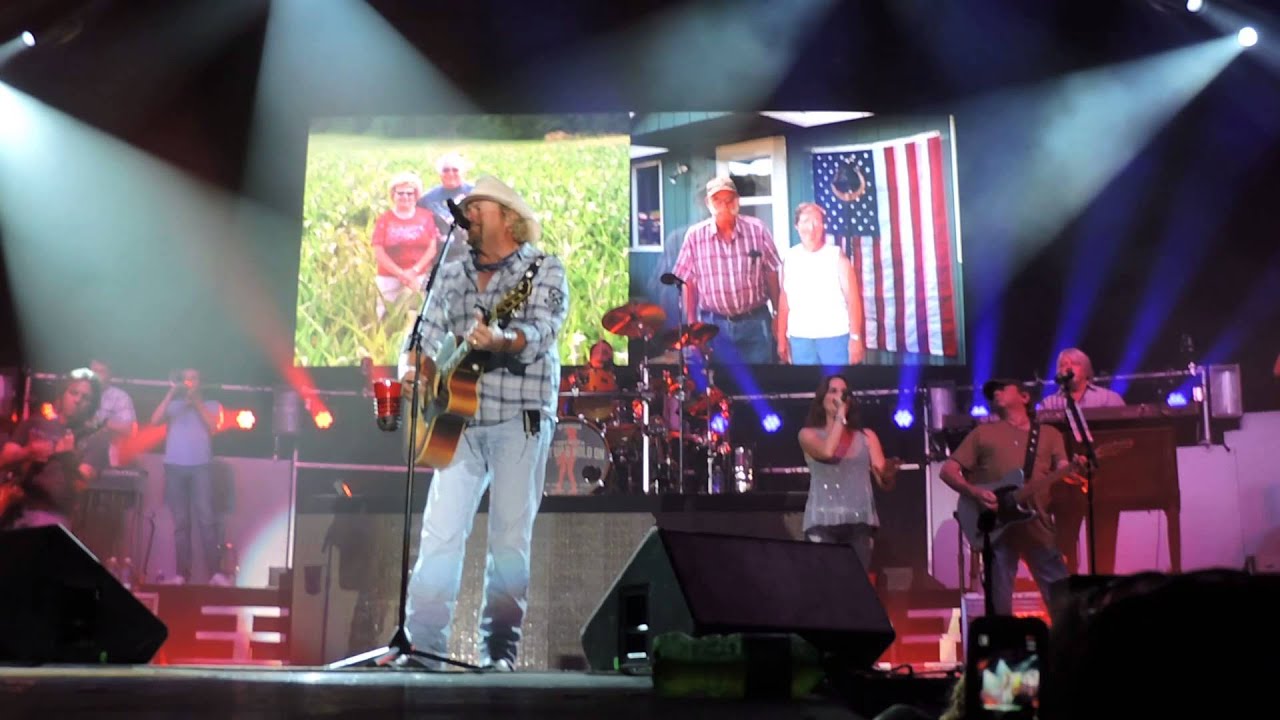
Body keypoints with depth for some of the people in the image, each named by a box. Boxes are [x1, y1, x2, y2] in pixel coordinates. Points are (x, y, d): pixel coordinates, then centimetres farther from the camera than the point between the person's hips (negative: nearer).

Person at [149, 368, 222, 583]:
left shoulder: (211, 405, 16)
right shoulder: (173, 405, 18)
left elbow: (212, 426, -1)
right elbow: (155, 420, 1)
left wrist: (197, 401, 1)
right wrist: (171, 393, -2)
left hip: (201, 466, -2)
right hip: (174, 466, 2)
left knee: (206, 519, -11)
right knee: (180, 522, 1)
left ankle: (215, 571, -12)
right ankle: (182, 573, 3)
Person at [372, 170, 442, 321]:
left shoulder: (426, 217, 5)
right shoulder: (384, 220, 2)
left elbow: (433, 247, 1)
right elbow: (378, 253, -3)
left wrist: (414, 271, -9)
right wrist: (401, 274, -11)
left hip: (420, 278, 0)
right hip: (389, 279, 0)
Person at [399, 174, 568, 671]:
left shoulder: (544, 269, 1)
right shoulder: (452, 276, 17)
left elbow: (541, 332, -15)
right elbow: (426, 336, 15)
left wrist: (500, 340, -35)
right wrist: (410, 368, -6)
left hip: (520, 420, -4)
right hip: (460, 420, 4)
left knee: (510, 540, -2)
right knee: (440, 534, -1)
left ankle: (500, 650, 6)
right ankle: (424, 644, 4)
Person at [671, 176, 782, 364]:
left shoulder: (757, 230, -3)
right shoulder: (695, 236, -4)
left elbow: (771, 273, 5)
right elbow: (688, 282, 3)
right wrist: (692, 324, 3)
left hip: (755, 322, 0)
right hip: (714, 324, 0)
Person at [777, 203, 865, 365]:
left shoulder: (836, 256, -3)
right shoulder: (790, 258, 5)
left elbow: (852, 299, -4)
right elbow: (784, 300, 8)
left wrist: (855, 337, -9)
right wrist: (782, 339, 7)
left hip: (835, 336, -3)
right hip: (799, 338, 3)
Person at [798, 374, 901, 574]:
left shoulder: (866, 436, 15)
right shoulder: (809, 434, 8)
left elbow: (885, 483, 7)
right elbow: (827, 452, -16)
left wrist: (890, 472, -17)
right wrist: (840, 415, -5)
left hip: (860, 520, 3)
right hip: (823, 521, -3)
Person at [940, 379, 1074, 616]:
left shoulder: (1049, 434, 18)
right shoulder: (983, 433, 14)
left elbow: (1064, 472, 5)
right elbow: (948, 470, 9)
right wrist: (974, 492, -9)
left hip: (1037, 524, 1)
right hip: (996, 525, -1)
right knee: (1000, 603, -1)